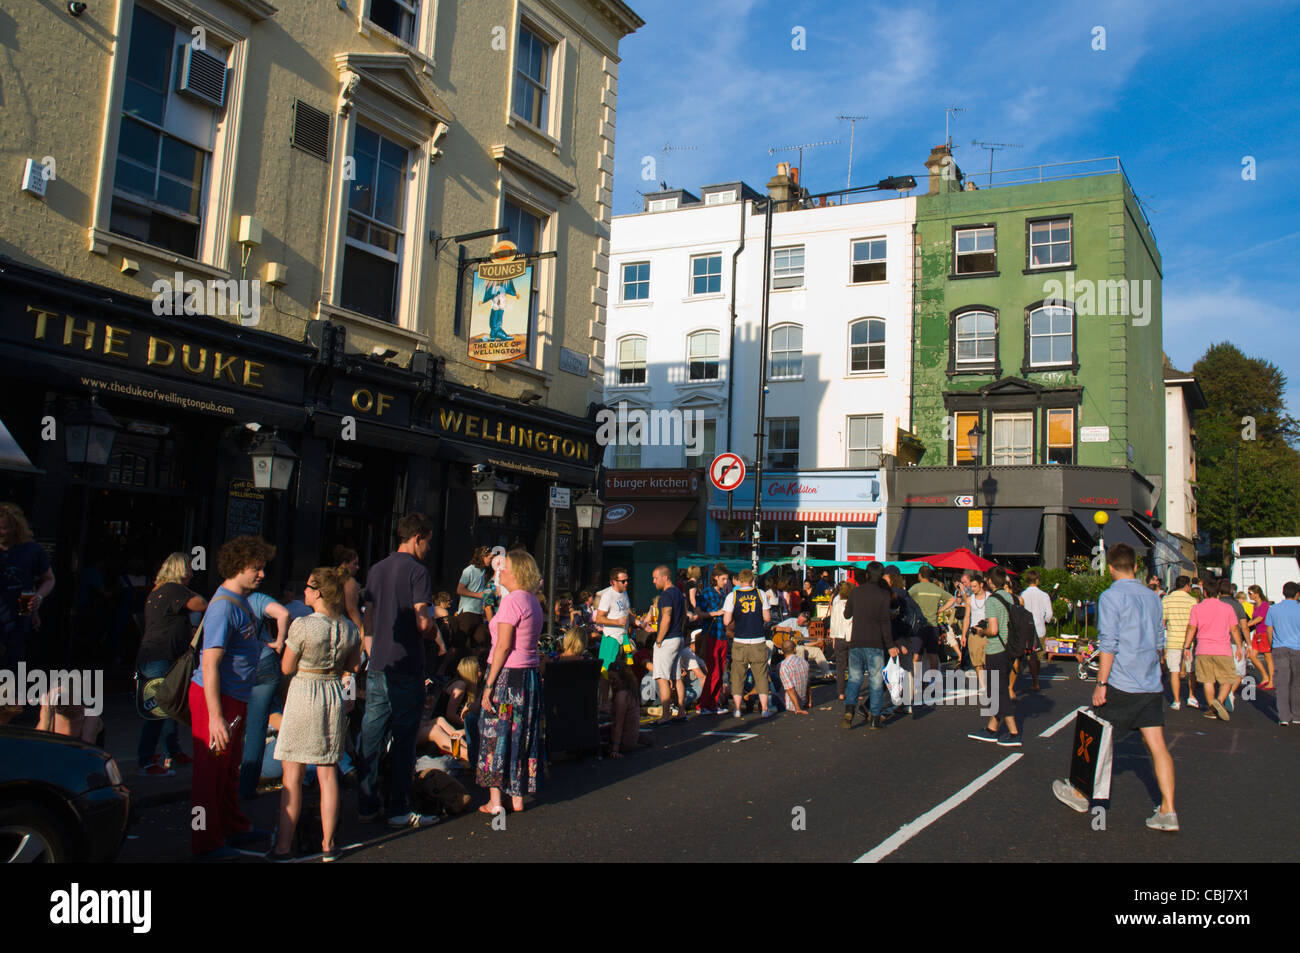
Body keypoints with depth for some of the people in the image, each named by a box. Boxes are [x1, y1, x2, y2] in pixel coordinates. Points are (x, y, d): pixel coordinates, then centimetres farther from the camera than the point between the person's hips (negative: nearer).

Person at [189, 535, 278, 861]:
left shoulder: (242, 601, 10)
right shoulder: (223, 607, -21)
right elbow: (210, 665, -26)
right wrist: (215, 717, -28)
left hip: (236, 698, 10)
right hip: (216, 699, -10)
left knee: (230, 770, 21)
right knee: (211, 772, 1)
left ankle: (235, 828, 35)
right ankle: (207, 844, 12)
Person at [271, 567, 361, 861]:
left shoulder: (302, 625, -16)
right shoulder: (350, 628, 0)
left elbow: (287, 669, -7)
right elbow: (354, 666, 11)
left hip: (303, 695, -5)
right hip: (335, 696, 5)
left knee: (292, 775, 4)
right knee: (328, 773, 11)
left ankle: (284, 846, 9)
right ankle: (328, 844, 16)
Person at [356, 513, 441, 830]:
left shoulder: (377, 569, 12)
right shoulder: (417, 570, -10)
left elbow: (367, 620, 15)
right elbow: (423, 622, -17)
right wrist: (435, 629, 5)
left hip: (377, 667, 7)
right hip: (406, 668, -7)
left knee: (371, 735, 9)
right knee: (403, 739, 1)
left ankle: (367, 806, 16)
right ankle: (398, 810, 7)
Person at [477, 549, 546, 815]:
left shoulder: (512, 601, -14)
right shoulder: (534, 602, 13)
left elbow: (504, 646, -18)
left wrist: (489, 684, -16)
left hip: (508, 674, -8)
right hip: (530, 673, 8)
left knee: (496, 734, 0)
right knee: (521, 734, 12)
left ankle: (495, 800, 2)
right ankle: (517, 798, 17)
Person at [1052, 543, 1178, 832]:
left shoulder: (1111, 597, -11)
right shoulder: (1152, 596, 10)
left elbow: (1109, 644, -16)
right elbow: (1158, 642, 19)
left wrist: (1101, 683, -12)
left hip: (1123, 685, -6)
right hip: (1152, 686, 6)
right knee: (1157, 745, 4)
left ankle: (1080, 794, 22)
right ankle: (1168, 812, 0)